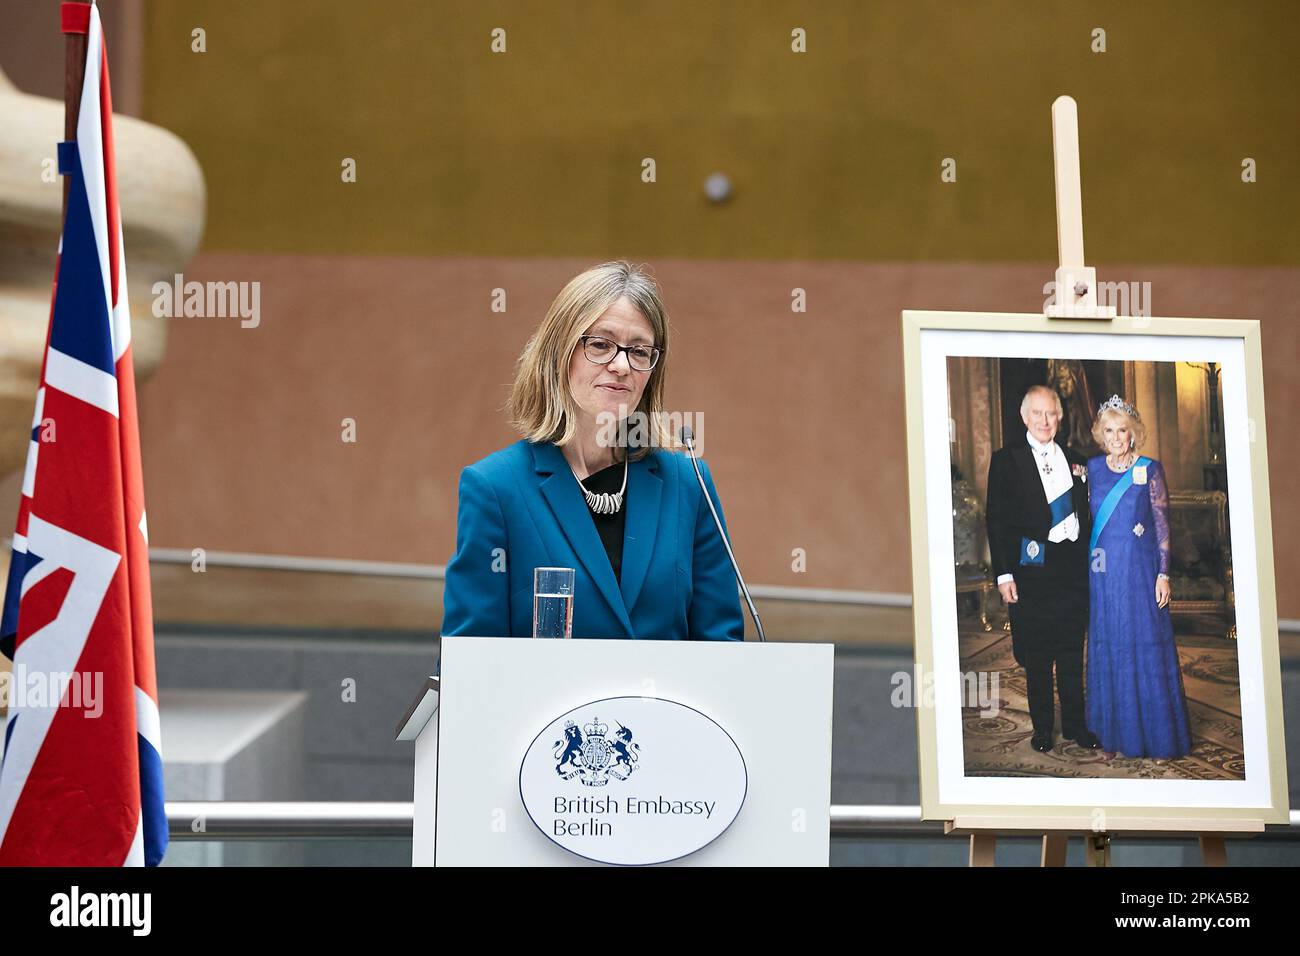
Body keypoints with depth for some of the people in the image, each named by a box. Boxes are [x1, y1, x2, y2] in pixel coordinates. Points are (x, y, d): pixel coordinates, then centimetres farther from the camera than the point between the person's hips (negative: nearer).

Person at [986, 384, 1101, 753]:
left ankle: (1075, 725, 17)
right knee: (1036, 656, 2)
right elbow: (997, 520, -3)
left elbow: (1084, 513, 15)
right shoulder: (1006, 460, -1)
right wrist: (1003, 574, -9)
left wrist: (1087, 562, 5)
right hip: (1031, 568, -3)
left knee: (1073, 653, 8)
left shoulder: (1074, 460, 12)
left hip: (1073, 567, 4)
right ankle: (1042, 727, 12)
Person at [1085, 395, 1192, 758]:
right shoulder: (1093, 468, 7)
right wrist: (1091, 561, 8)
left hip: (1140, 569, -3)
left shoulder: (1150, 470, -3)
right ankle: (1120, 732, 15)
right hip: (1104, 571, 3)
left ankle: (1157, 737, 8)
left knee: (1147, 648, -1)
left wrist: (1163, 574, -9)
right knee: (1109, 648, 6)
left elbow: (1162, 525, -3)